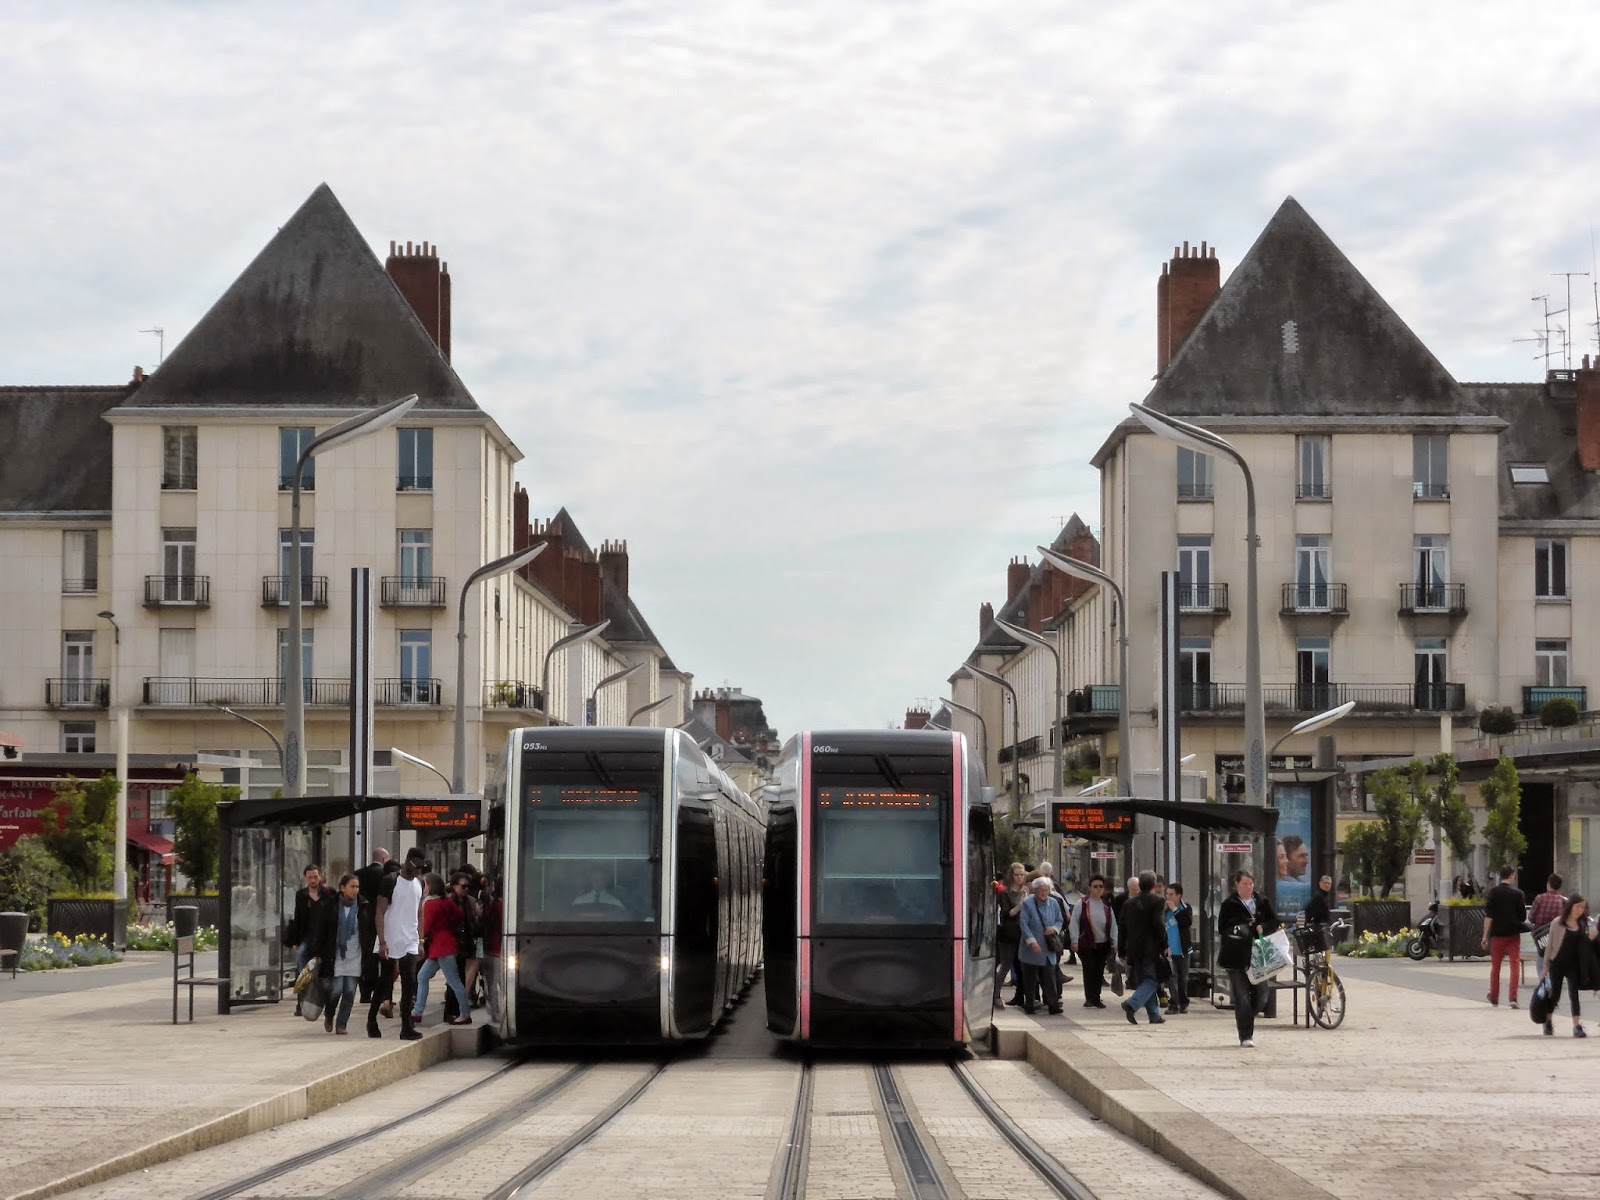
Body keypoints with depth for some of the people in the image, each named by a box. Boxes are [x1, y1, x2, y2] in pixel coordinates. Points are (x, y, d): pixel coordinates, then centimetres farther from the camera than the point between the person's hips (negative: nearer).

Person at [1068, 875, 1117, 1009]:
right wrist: (1075, 941, -10)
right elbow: (1074, 922, -6)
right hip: (1086, 944, -3)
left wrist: (1114, 943, 4)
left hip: (1103, 944, 3)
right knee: (1089, 971, -4)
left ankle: (1096, 998, 17)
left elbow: (1113, 925, 8)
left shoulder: (1107, 905, 6)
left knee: (1099, 971, 7)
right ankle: (1090, 998, 3)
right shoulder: (1082, 904, -6)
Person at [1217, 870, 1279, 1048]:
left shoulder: (1262, 903, 9)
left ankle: (1244, 1020, 33)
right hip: (1236, 958, -4)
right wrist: (1236, 932, -21)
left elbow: (1274, 923, 8)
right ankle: (1246, 1036, -1)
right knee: (1242, 997, -6)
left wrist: (1261, 928, -11)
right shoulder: (1229, 905, -1)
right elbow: (1221, 929, -4)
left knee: (1260, 996, 6)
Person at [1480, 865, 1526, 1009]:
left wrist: (1485, 936, -6)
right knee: (1515, 965, 1)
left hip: (1497, 934, 1)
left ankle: (1494, 998, 25)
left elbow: (1488, 916, -8)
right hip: (1514, 934, -1)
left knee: (1495, 967, 13)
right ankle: (1513, 998, -11)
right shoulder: (1518, 893, -3)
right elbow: (1523, 917, 1)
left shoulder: (1493, 892, -4)